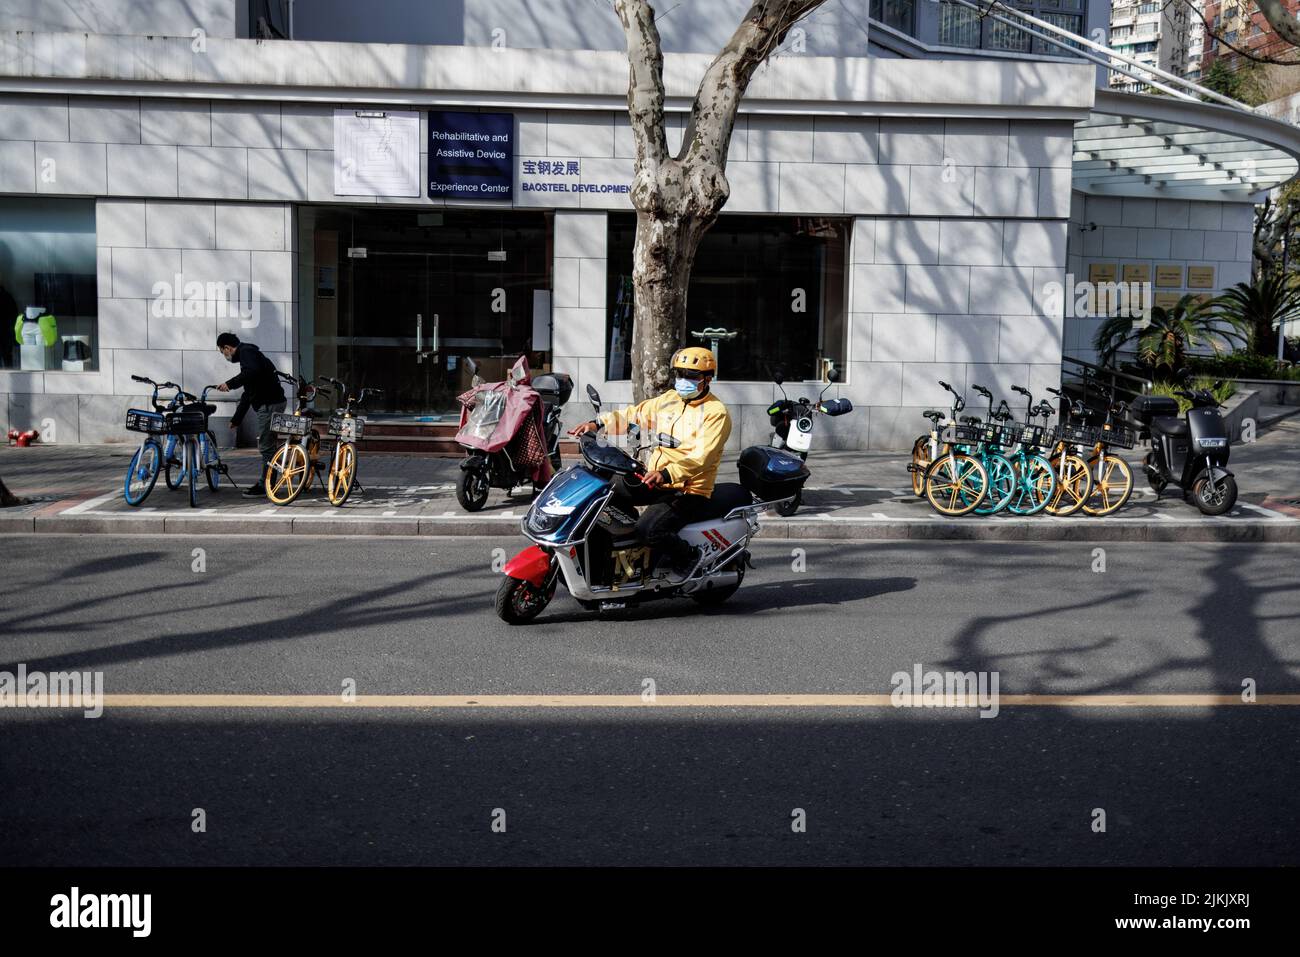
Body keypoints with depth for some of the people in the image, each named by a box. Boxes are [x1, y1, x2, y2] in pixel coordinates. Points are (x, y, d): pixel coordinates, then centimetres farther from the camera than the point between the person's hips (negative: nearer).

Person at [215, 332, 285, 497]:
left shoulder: (247, 352, -6)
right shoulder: (248, 353, 26)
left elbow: (252, 372, -29)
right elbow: (247, 394, 30)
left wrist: (230, 384, -23)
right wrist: (236, 419, 32)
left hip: (269, 404, -11)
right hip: (268, 404, 11)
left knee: (266, 446, -7)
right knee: (266, 446, 15)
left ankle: (264, 486, -3)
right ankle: (263, 483, 21)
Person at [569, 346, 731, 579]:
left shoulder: (716, 412, -11)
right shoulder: (669, 400, 12)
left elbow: (701, 456, -24)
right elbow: (636, 414, 15)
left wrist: (667, 474, -38)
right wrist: (598, 423, 0)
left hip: (690, 492, -7)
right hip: (655, 481, 8)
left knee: (649, 530, -28)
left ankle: (691, 558, -3)